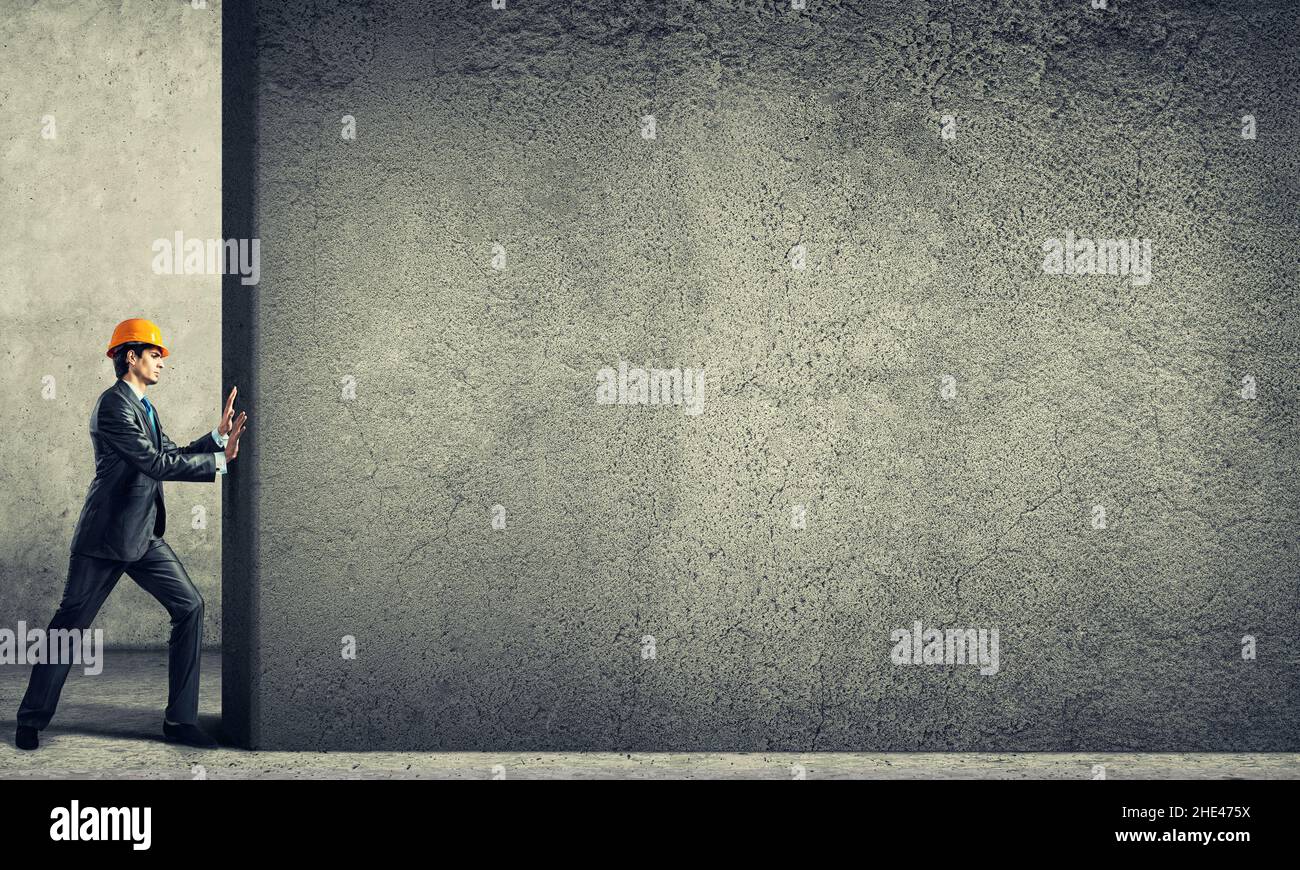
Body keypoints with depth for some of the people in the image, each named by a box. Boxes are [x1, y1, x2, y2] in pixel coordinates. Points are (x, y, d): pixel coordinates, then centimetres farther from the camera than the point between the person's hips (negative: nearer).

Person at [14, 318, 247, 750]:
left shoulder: (143, 406, 15)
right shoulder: (113, 404, -16)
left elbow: (172, 455, 14)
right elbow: (157, 464, -22)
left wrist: (218, 436, 3)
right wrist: (219, 460, -18)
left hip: (144, 536, 9)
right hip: (106, 536, -9)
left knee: (190, 607, 0)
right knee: (70, 623, 1)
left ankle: (180, 719, 3)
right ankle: (32, 719, 16)